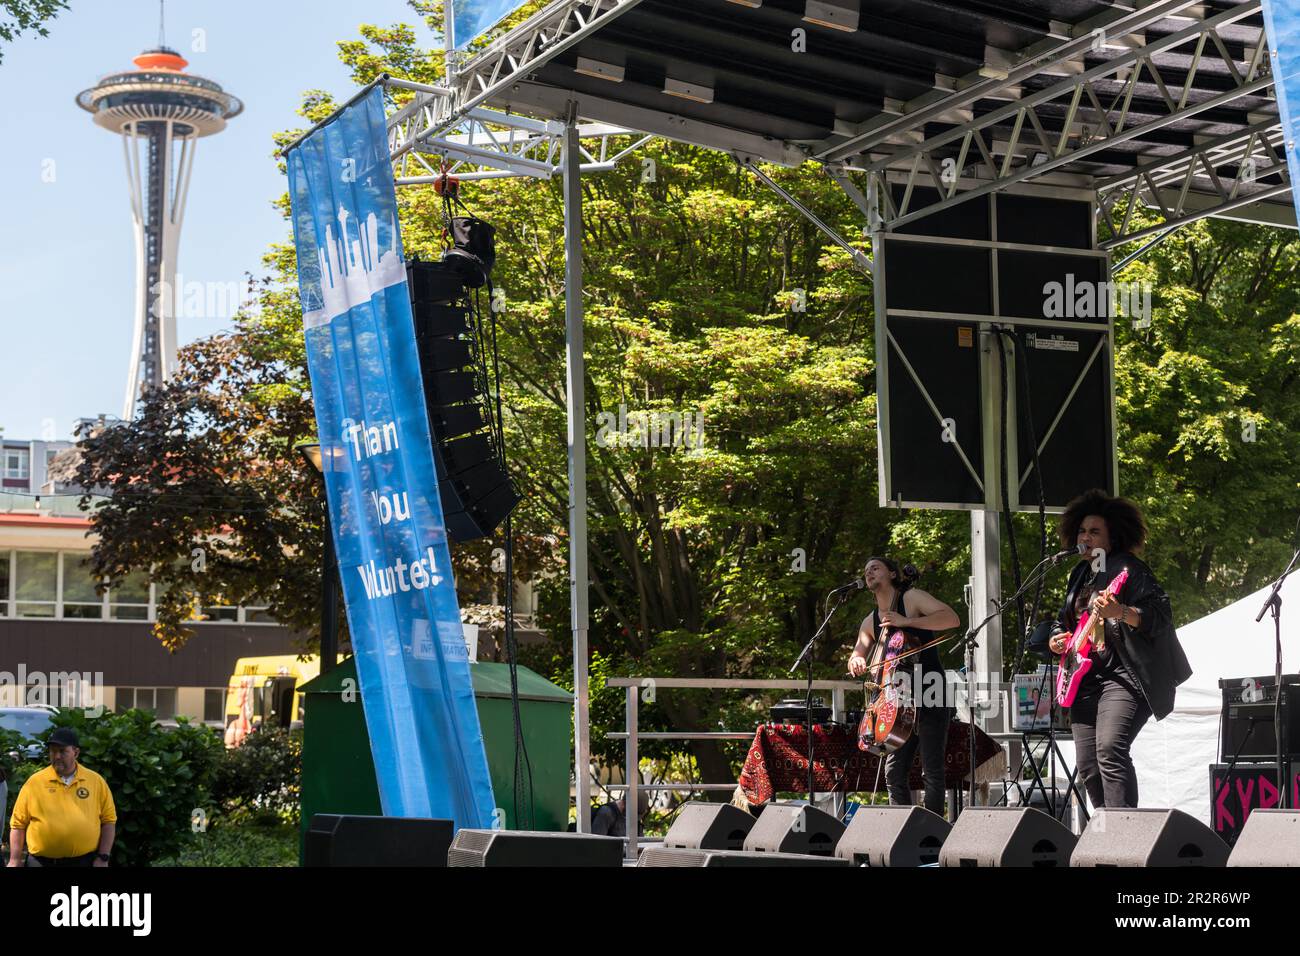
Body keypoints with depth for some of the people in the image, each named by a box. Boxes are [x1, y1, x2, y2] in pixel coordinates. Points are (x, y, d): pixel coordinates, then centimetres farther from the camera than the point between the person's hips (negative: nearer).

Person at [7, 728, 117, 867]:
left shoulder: (96, 781, 2)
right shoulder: (34, 782, 1)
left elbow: (108, 820, 4)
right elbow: (18, 824, 3)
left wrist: (103, 858, -2)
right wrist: (15, 860, -1)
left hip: (85, 861, 0)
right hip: (41, 862, 0)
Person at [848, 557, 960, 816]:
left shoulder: (912, 598, -2)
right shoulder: (870, 622, 17)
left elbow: (952, 618, -16)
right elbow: (857, 657, 13)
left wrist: (906, 622, -22)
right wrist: (857, 661, -12)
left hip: (931, 698, -6)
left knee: (932, 772, -9)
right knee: (894, 773, 3)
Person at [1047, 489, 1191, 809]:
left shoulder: (1127, 569, -5)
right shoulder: (1080, 575, 20)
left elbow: (1160, 615, -15)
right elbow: (1065, 619, 34)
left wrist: (1120, 612, -31)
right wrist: (1057, 639, 12)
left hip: (1122, 677, -9)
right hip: (1086, 681, 9)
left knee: (1110, 750, -25)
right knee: (1087, 765, 4)